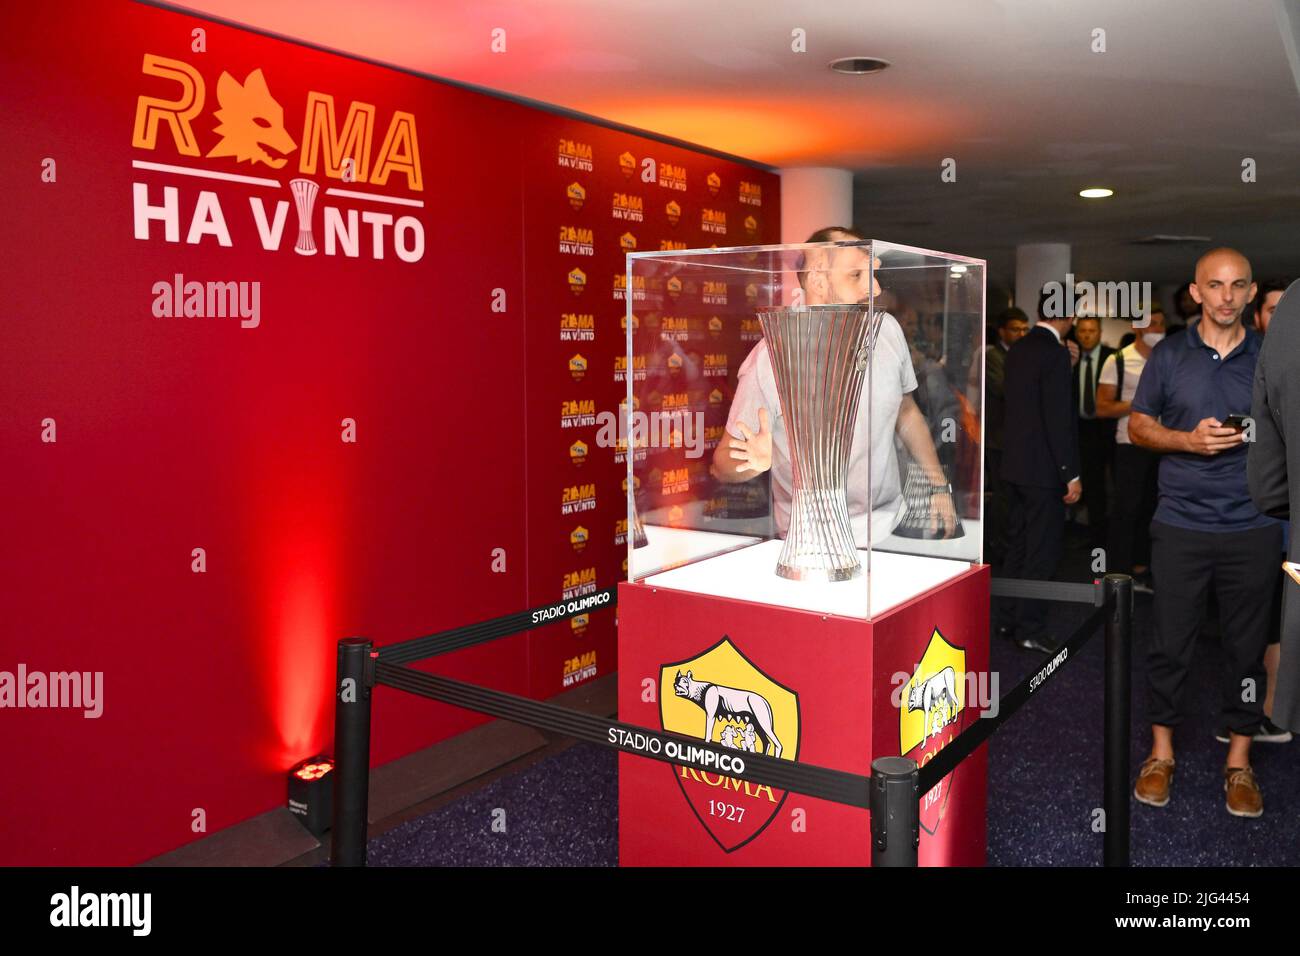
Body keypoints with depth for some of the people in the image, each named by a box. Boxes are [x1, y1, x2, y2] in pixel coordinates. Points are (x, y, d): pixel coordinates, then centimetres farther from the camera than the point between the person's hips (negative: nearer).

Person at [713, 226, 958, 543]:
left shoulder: (887, 328, 2)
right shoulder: (770, 358, -16)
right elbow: (723, 462, -9)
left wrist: (939, 486, 15)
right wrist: (754, 461, -31)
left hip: (892, 526, 5)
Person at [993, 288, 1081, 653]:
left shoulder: (1017, 349, 9)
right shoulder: (1055, 353, -16)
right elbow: (1058, 419, -19)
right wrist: (1071, 474, -15)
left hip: (1014, 464, 8)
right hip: (1043, 468, -8)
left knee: (1017, 544, 17)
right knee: (1042, 551, 2)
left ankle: (1005, 617, 26)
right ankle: (1029, 629, 9)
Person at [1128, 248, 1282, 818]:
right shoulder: (1168, 356, 5)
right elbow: (1138, 426, 7)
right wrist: (1189, 439, -11)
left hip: (1253, 526, 1)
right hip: (1181, 524, -1)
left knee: (1247, 644, 8)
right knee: (1170, 642, 5)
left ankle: (1239, 762, 22)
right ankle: (1161, 753, 20)